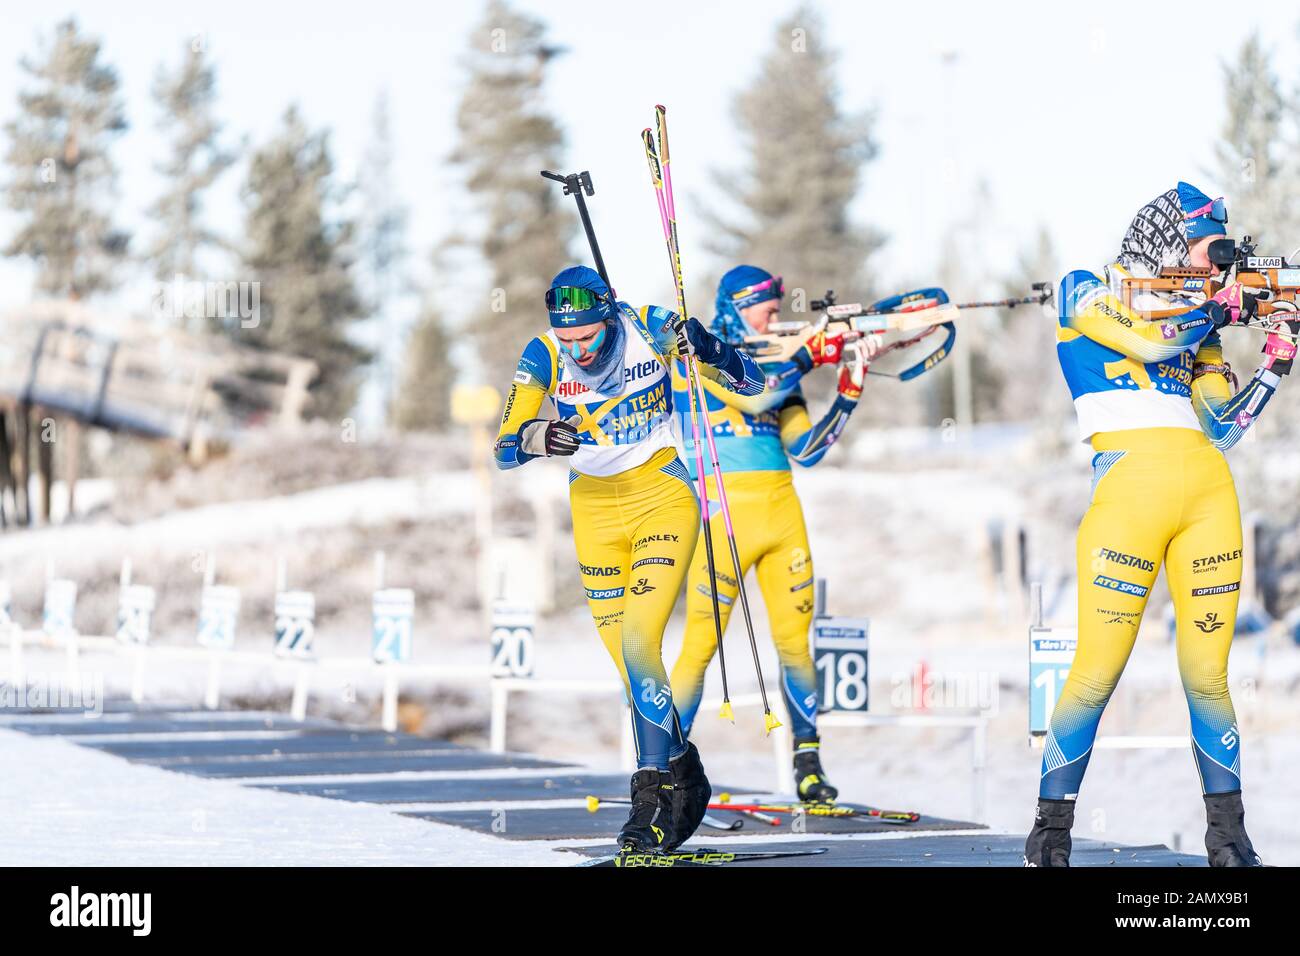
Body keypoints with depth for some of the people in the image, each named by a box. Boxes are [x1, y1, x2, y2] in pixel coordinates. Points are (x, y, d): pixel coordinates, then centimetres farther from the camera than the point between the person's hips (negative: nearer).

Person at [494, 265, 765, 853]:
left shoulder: (651, 330, -17)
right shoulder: (544, 357, -13)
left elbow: (748, 385, -13)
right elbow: (504, 449, -18)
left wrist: (707, 350, -34)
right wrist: (538, 437, -41)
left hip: (663, 499, -3)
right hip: (595, 512, 3)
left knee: (638, 645, -19)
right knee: (632, 666, 8)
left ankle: (655, 796, -17)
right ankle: (684, 777, 27)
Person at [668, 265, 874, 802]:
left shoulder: (779, 367, 16)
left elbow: (806, 451, 12)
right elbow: (752, 395, -18)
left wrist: (849, 393, 4)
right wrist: (815, 351, -14)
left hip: (781, 513, 6)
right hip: (722, 513, -5)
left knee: (794, 641, 3)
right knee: (701, 645, -7)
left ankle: (808, 763, 10)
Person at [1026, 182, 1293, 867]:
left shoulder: (1195, 318, 22)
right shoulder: (1087, 292, 8)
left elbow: (1222, 429, 17)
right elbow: (1150, 340, -10)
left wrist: (1275, 367, 6)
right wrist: (1222, 305, 3)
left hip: (1207, 492, 5)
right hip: (1130, 482, -5)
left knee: (1208, 674, 2)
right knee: (1099, 669, -9)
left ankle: (1229, 839, 8)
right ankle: (1050, 836, 0)